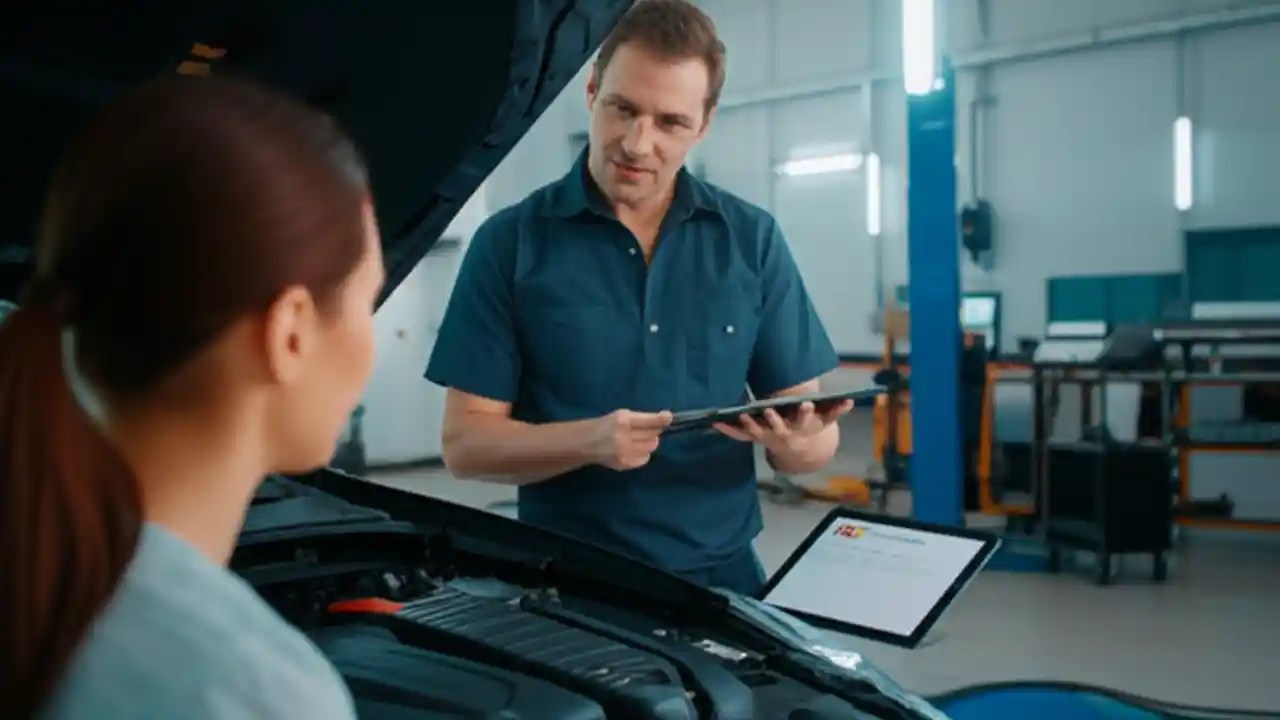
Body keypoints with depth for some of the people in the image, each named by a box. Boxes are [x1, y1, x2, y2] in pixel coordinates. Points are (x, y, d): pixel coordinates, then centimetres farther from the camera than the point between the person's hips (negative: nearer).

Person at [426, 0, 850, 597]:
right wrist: (588, 442, -21)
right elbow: (465, 442, -4)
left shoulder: (753, 240, 5)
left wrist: (795, 441, -18)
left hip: (723, 575, 3)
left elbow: (818, 438, 5)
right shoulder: (510, 242, -1)